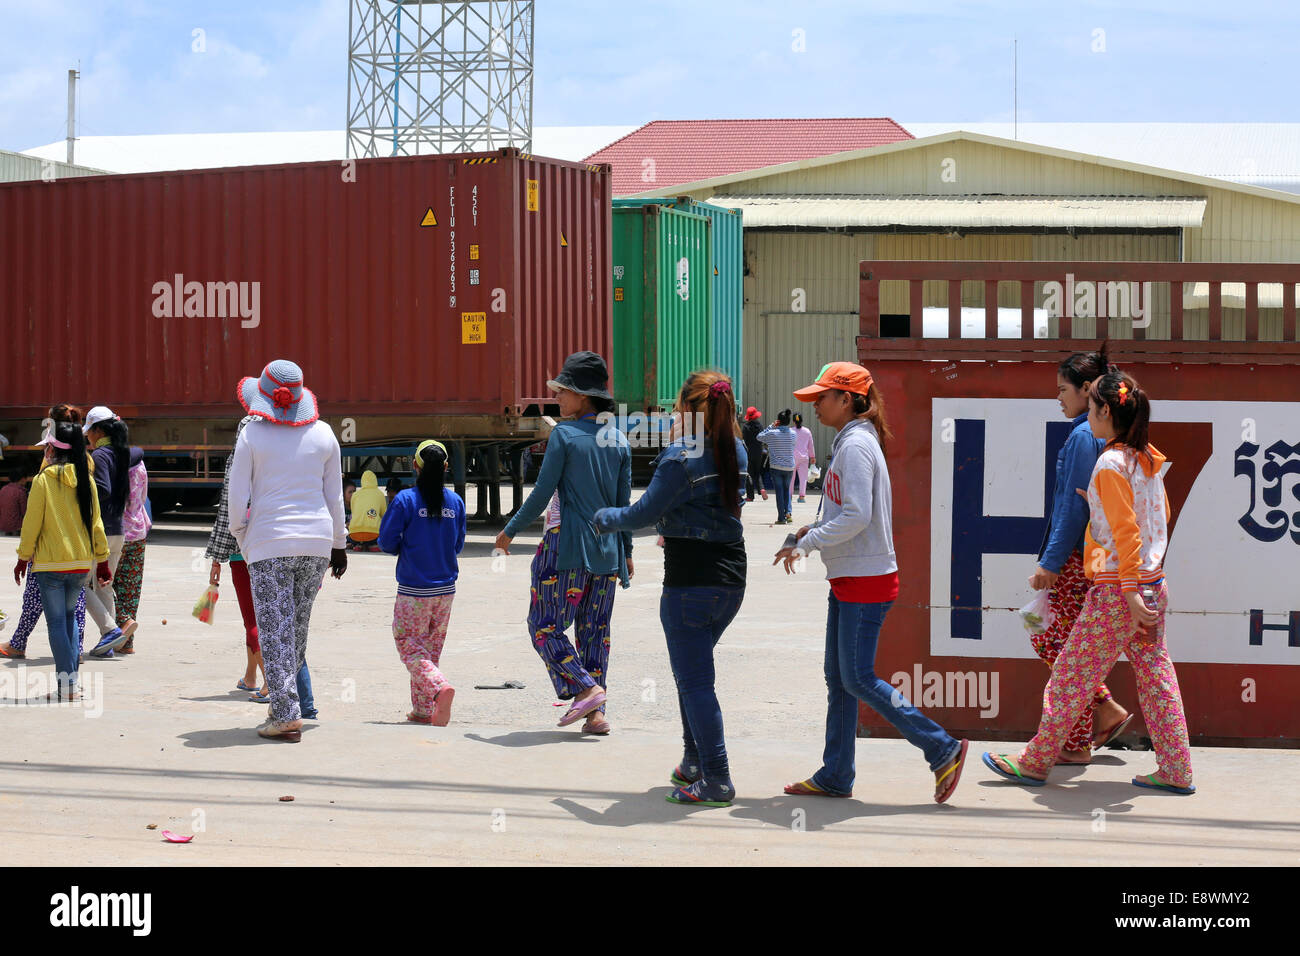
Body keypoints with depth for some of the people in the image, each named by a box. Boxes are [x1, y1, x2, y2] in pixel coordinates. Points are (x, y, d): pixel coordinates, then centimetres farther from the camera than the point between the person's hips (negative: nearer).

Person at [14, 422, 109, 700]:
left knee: (57, 622, 0)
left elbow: (32, 521, -6)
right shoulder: (85, 479, 3)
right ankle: (69, 676, 14)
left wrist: (23, 557, 4)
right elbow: (95, 522, 8)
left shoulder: (44, 479, -9)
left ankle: (69, 684, -6)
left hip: (50, 563, -4)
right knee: (69, 617, 19)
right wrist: (101, 559, 16)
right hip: (81, 562, 4)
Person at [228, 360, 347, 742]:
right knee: (299, 626, 16)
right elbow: (334, 497, 8)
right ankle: (285, 705, 26)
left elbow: (237, 500, -5)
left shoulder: (252, 435, -5)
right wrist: (338, 544, 18)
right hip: (316, 539, 4)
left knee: (275, 629, -3)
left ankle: (287, 715, -11)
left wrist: (242, 542, 11)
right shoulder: (323, 434, 4)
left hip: (269, 541, -3)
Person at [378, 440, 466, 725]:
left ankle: (440, 688, -22)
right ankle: (423, 710, 18)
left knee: (410, 647, 2)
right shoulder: (455, 501, 1)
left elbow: (387, 542, -7)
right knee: (431, 648, 15)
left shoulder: (405, 500, -11)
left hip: (414, 589, -4)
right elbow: (458, 544, 10)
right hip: (446, 588, 5)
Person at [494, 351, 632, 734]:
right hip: (607, 551, 6)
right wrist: (626, 551, 19)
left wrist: (510, 531, 2)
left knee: (545, 626, 2)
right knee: (595, 630, 11)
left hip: (567, 545, -6)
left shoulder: (564, 434, -9)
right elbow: (624, 503, 11)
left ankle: (585, 688, -12)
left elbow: (542, 494, -9)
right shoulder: (618, 440, 8)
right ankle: (596, 713, 7)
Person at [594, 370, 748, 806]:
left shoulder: (682, 457, -15)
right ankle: (694, 762, 27)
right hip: (731, 578, 8)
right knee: (691, 669, 23)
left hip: (690, 583, -8)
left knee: (694, 680, -2)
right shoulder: (737, 453, 7)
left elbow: (645, 513, -12)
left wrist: (604, 518, 5)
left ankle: (716, 781, -3)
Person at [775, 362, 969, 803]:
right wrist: (813, 530, 8)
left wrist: (806, 543, -16)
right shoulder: (848, 443, 15)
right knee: (838, 678, 11)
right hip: (848, 578, 10)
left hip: (866, 579, -10)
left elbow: (857, 517, -23)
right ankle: (835, 776, 16)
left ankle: (944, 750, -2)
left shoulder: (857, 445, -16)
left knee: (859, 679, -8)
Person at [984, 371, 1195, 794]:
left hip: (1116, 592, -8)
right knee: (1155, 675, 10)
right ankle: (1176, 771, 11)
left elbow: (1126, 531, -19)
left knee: (1071, 676, 2)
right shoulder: (1147, 459, 8)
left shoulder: (1111, 464, -16)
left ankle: (1035, 763, 11)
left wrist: (1131, 592, -20)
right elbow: (1160, 516, 18)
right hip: (1153, 584, 8)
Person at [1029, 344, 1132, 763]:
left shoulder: (1083, 437, -16)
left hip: (1077, 559, -9)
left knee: (1066, 648, 0)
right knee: (1045, 637, 17)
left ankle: (1076, 746, 7)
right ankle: (1108, 712, 17)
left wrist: (1051, 562, -16)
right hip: (1092, 556, 10)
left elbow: (1074, 506, -19)